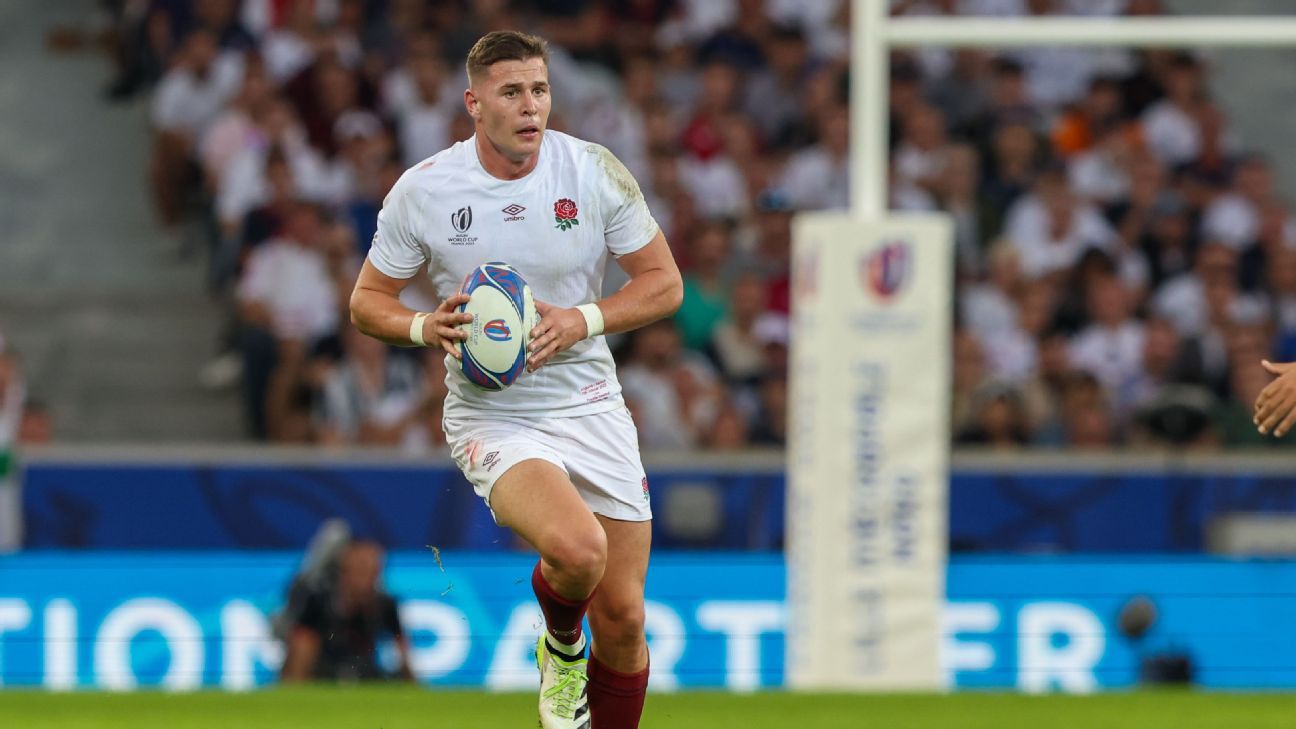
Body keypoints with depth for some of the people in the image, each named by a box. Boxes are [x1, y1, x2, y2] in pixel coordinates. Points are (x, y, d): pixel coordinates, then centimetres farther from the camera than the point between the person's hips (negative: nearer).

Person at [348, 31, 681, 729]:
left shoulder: (594, 170, -6)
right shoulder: (423, 189, -8)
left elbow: (663, 283, 2)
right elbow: (368, 300, 3)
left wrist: (583, 319, -15)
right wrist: (425, 327, -18)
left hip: (590, 403, 3)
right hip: (491, 416, -3)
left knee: (622, 618, 0)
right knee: (577, 550, -31)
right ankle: (561, 644, 5)